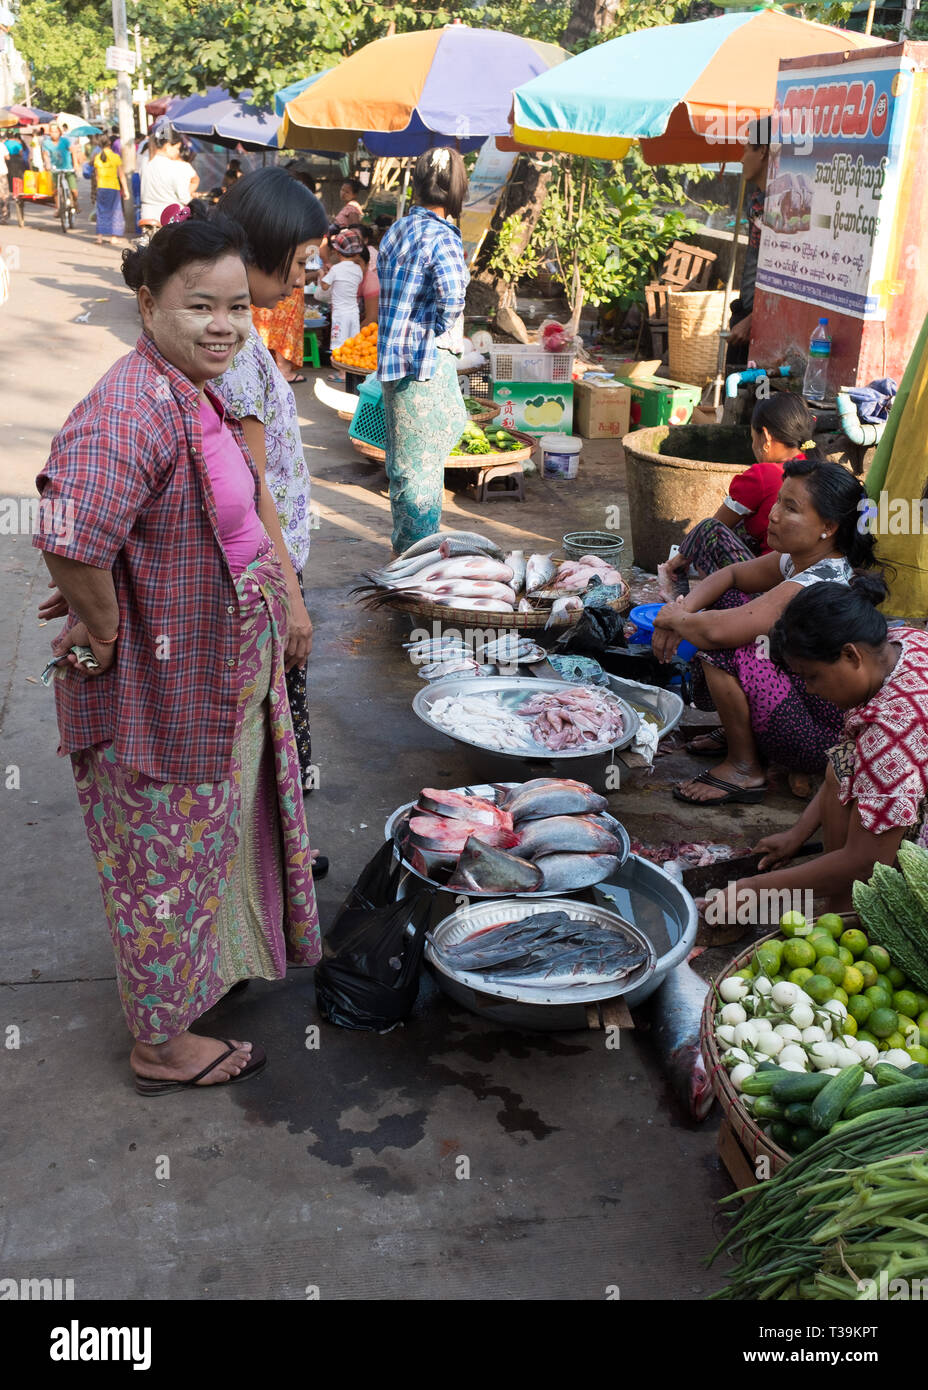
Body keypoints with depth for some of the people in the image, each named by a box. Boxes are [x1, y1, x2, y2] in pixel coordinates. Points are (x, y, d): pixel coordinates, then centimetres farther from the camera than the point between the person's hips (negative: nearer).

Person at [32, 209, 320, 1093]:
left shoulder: (192, 394, 4)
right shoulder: (132, 411, -28)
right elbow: (71, 544, -40)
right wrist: (104, 634, -25)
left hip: (223, 680, 9)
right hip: (162, 695, -9)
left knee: (212, 840, 28)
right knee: (164, 860, 8)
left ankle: (214, 962, 53)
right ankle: (163, 1044, 29)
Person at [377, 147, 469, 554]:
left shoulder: (397, 229, 11)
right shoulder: (440, 236, -14)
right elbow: (452, 292, -31)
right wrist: (442, 327, -13)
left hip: (392, 357, 8)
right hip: (426, 360, -8)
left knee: (403, 459, 17)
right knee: (424, 460, -1)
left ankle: (403, 546, 29)